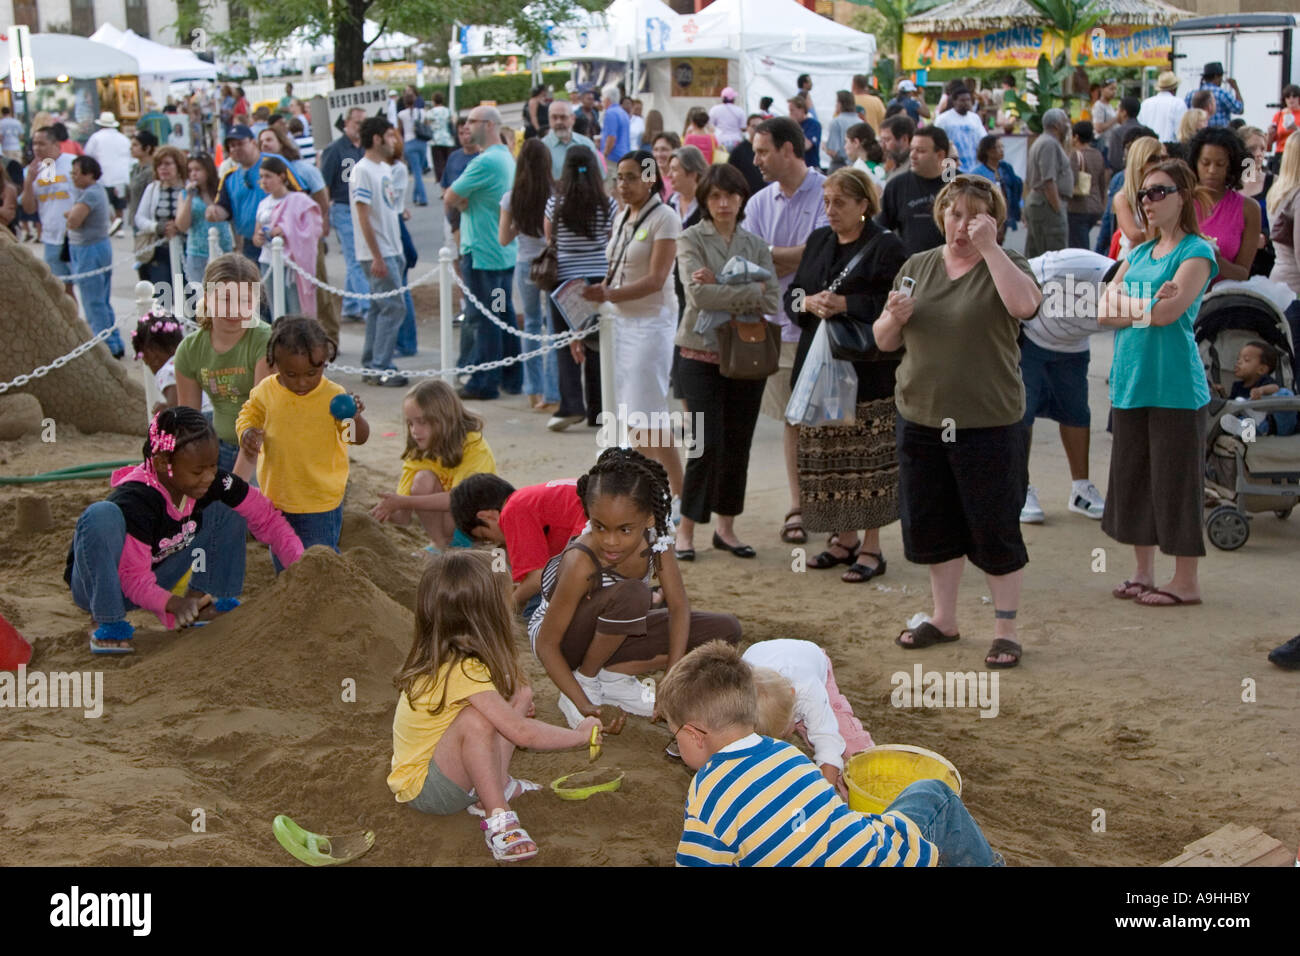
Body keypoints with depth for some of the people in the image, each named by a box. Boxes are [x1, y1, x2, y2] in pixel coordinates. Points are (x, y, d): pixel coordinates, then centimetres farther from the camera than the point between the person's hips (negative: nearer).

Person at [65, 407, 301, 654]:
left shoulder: (212, 481, -15)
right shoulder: (135, 501, -33)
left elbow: (266, 517, -7)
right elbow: (135, 579, -31)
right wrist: (172, 603, -48)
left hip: (152, 580, 6)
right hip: (97, 585, -6)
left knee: (228, 509, -3)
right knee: (103, 516, -39)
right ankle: (106, 622, -22)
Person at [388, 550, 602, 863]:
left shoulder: (447, 658, -1)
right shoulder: (464, 672, -28)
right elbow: (522, 734, -27)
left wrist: (515, 707, -1)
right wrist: (580, 735, -15)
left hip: (444, 764, 9)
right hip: (420, 787, -9)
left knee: (519, 693, 1)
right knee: (476, 719, -37)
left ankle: (496, 785, -3)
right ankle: (497, 816, -26)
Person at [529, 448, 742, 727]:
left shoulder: (655, 536, -20)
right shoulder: (581, 562, -33)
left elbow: (678, 605, -12)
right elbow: (546, 645, -27)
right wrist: (584, 704, -34)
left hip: (612, 633, 7)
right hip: (564, 641, -6)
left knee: (726, 630, -6)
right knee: (631, 594, -38)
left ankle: (614, 675, -6)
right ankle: (585, 680, -14)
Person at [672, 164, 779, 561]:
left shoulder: (755, 245, 9)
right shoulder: (691, 240, -1)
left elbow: (772, 301, -4)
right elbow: (698, 293, -17)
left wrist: (722, 290, -15)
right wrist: (750, 293, -12)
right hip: (702, 354, -4)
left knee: (738, 446, 8)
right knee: (708, 445, -9)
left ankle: (726, 527, 20)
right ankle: (686, 527, 5)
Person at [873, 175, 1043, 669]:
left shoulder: (1004, 264, -3)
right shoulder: (917, 266, 10)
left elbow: (1025, 304, -26)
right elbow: (883, 341, 12)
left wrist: (988, 247, -23)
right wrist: (894, 318, -10)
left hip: (988, 423, -5)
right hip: (922, 419, 5)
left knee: (995, 530, 1)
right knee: (930, 526, 14)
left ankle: (1005, 629, 14)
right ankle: (943, 618, 30)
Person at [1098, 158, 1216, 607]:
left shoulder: (1196, 252, -5)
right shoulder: (1138, 254, 15)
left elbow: (1166, 312, -18)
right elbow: (1103, 312, 5)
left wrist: (1123, 306, -2)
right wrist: (1143, 306, -12)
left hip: (1175, 385, -7)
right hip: (1130, 381, 7)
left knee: (1176, 481, -2)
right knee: (1133, 478, 12)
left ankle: (1186, 582, 8)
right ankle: (1144, 573, 24)